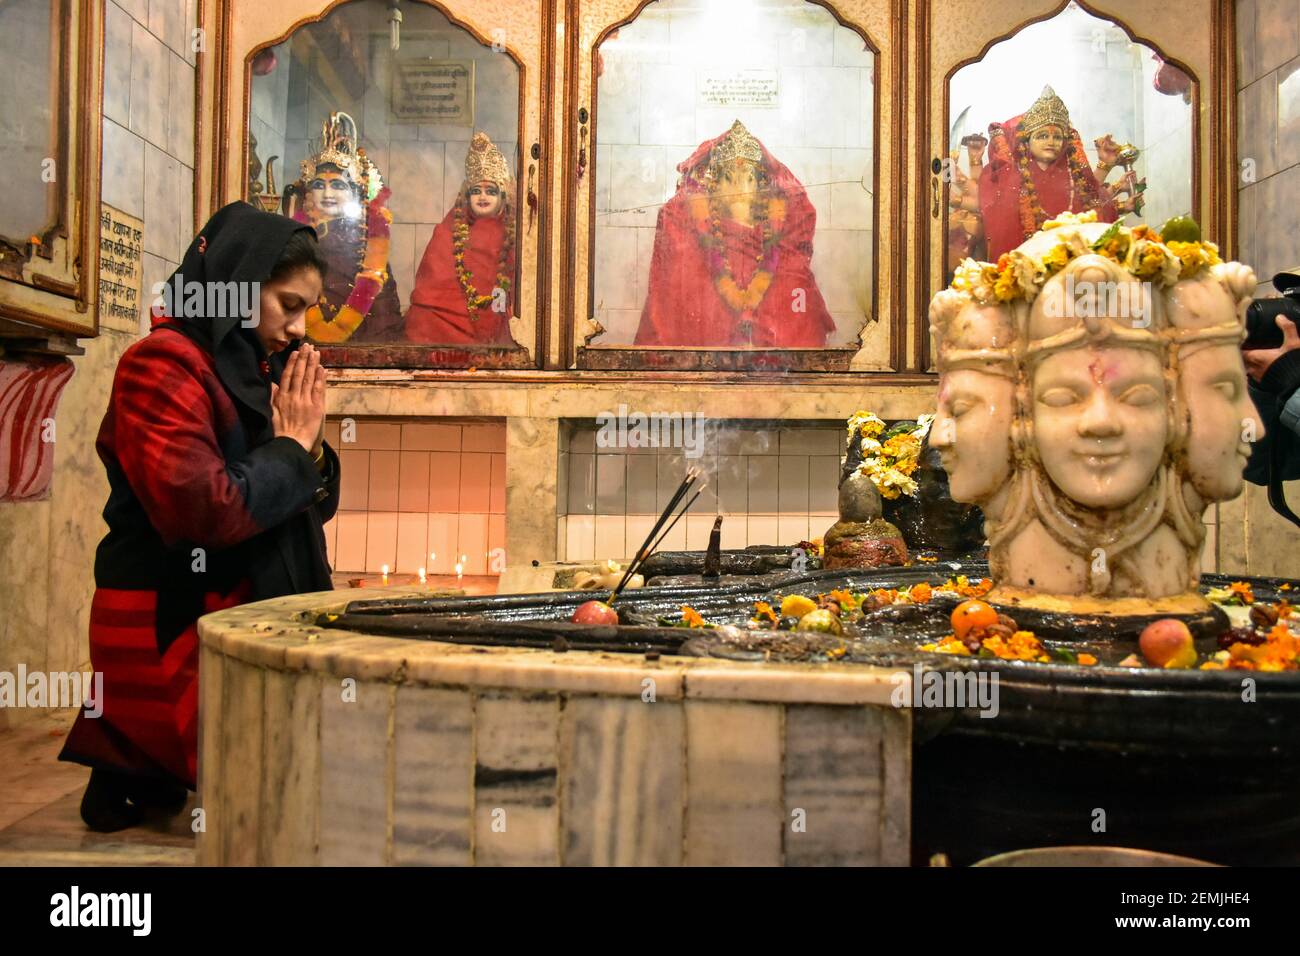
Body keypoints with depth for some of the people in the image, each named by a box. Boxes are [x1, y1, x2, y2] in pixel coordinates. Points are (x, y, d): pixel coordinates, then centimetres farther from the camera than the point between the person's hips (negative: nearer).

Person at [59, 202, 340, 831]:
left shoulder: (259, 372, 13)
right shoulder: (163, 365, -13)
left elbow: (312, 507, 16)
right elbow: (206, 511, -26)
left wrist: (310, 447, -4)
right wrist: (291, 449, -11)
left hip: (242, 621, 9)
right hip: (172, 633, -9)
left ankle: (144, 772, 12)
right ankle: (141, 778, 6)